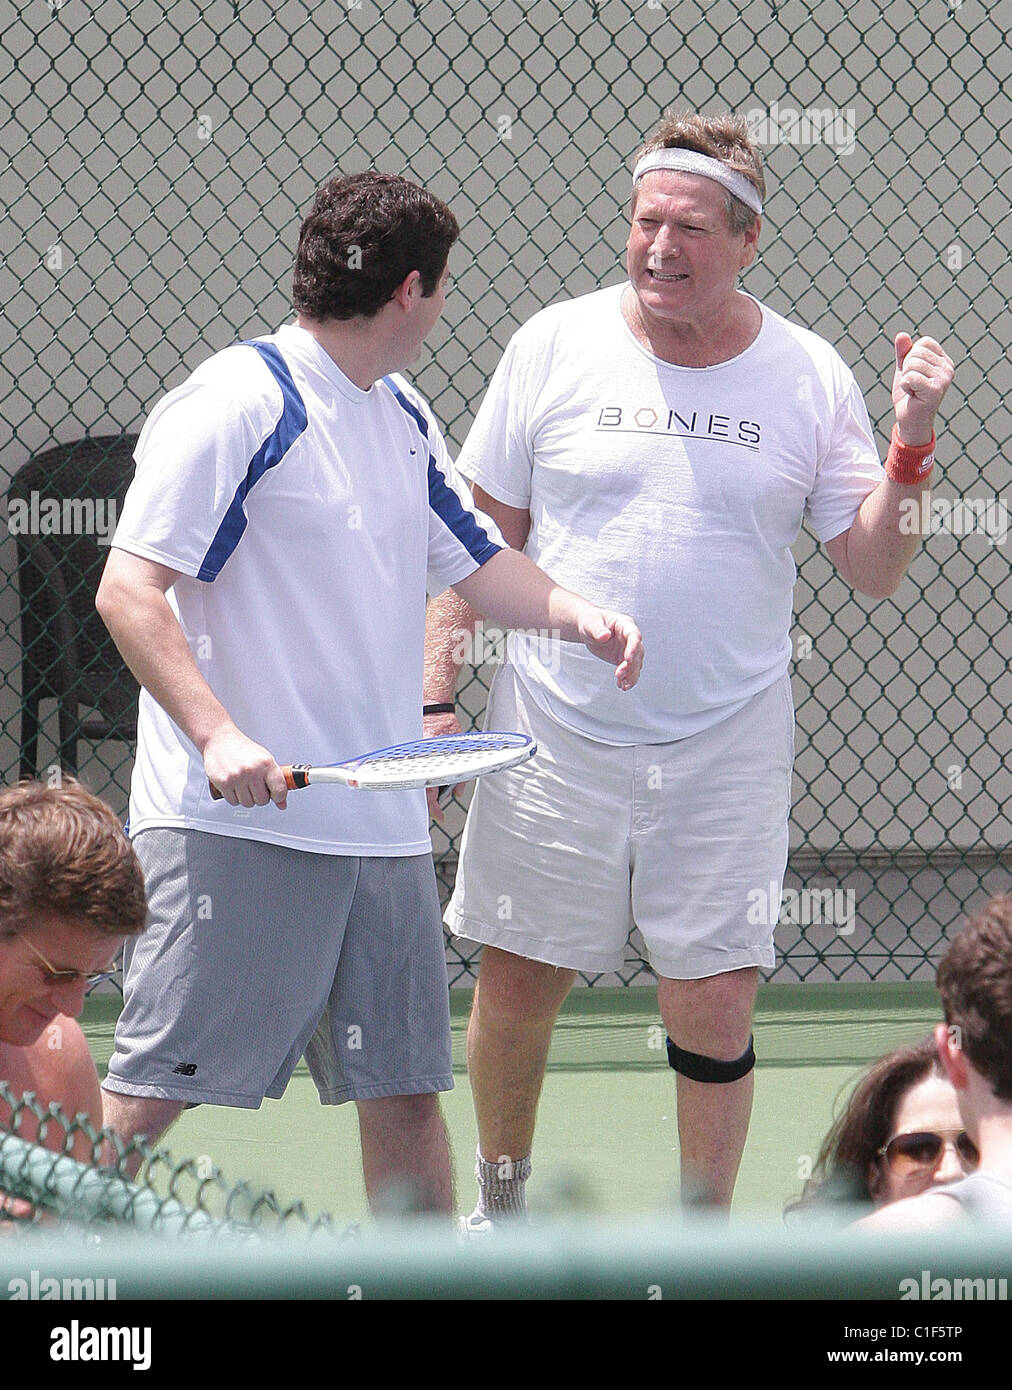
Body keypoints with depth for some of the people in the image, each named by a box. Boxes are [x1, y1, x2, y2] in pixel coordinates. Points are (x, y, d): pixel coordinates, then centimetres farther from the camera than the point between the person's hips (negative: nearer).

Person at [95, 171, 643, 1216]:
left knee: (405, 1085, 9)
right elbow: (129, 590, -14)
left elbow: (472, 561, 28)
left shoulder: (405, 420, 16)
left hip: (381, 828, 8)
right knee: (151, 1090, -7)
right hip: (236, 826, -8)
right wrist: (217, 735, -25)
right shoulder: (236, 404, -10)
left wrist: (575, 614, 8)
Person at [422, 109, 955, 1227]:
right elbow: (479, 539, 5)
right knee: (514, 987, 8)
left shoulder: (808, 378, -1)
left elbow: (874, 573, 3)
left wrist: (910, 449, -12)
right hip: (553, 742, 0)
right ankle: (499, 1201, 32)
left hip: (726, 751, 0)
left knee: (713, 1009, -3)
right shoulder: (554, 346, -2)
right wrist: (434, 701, -1)